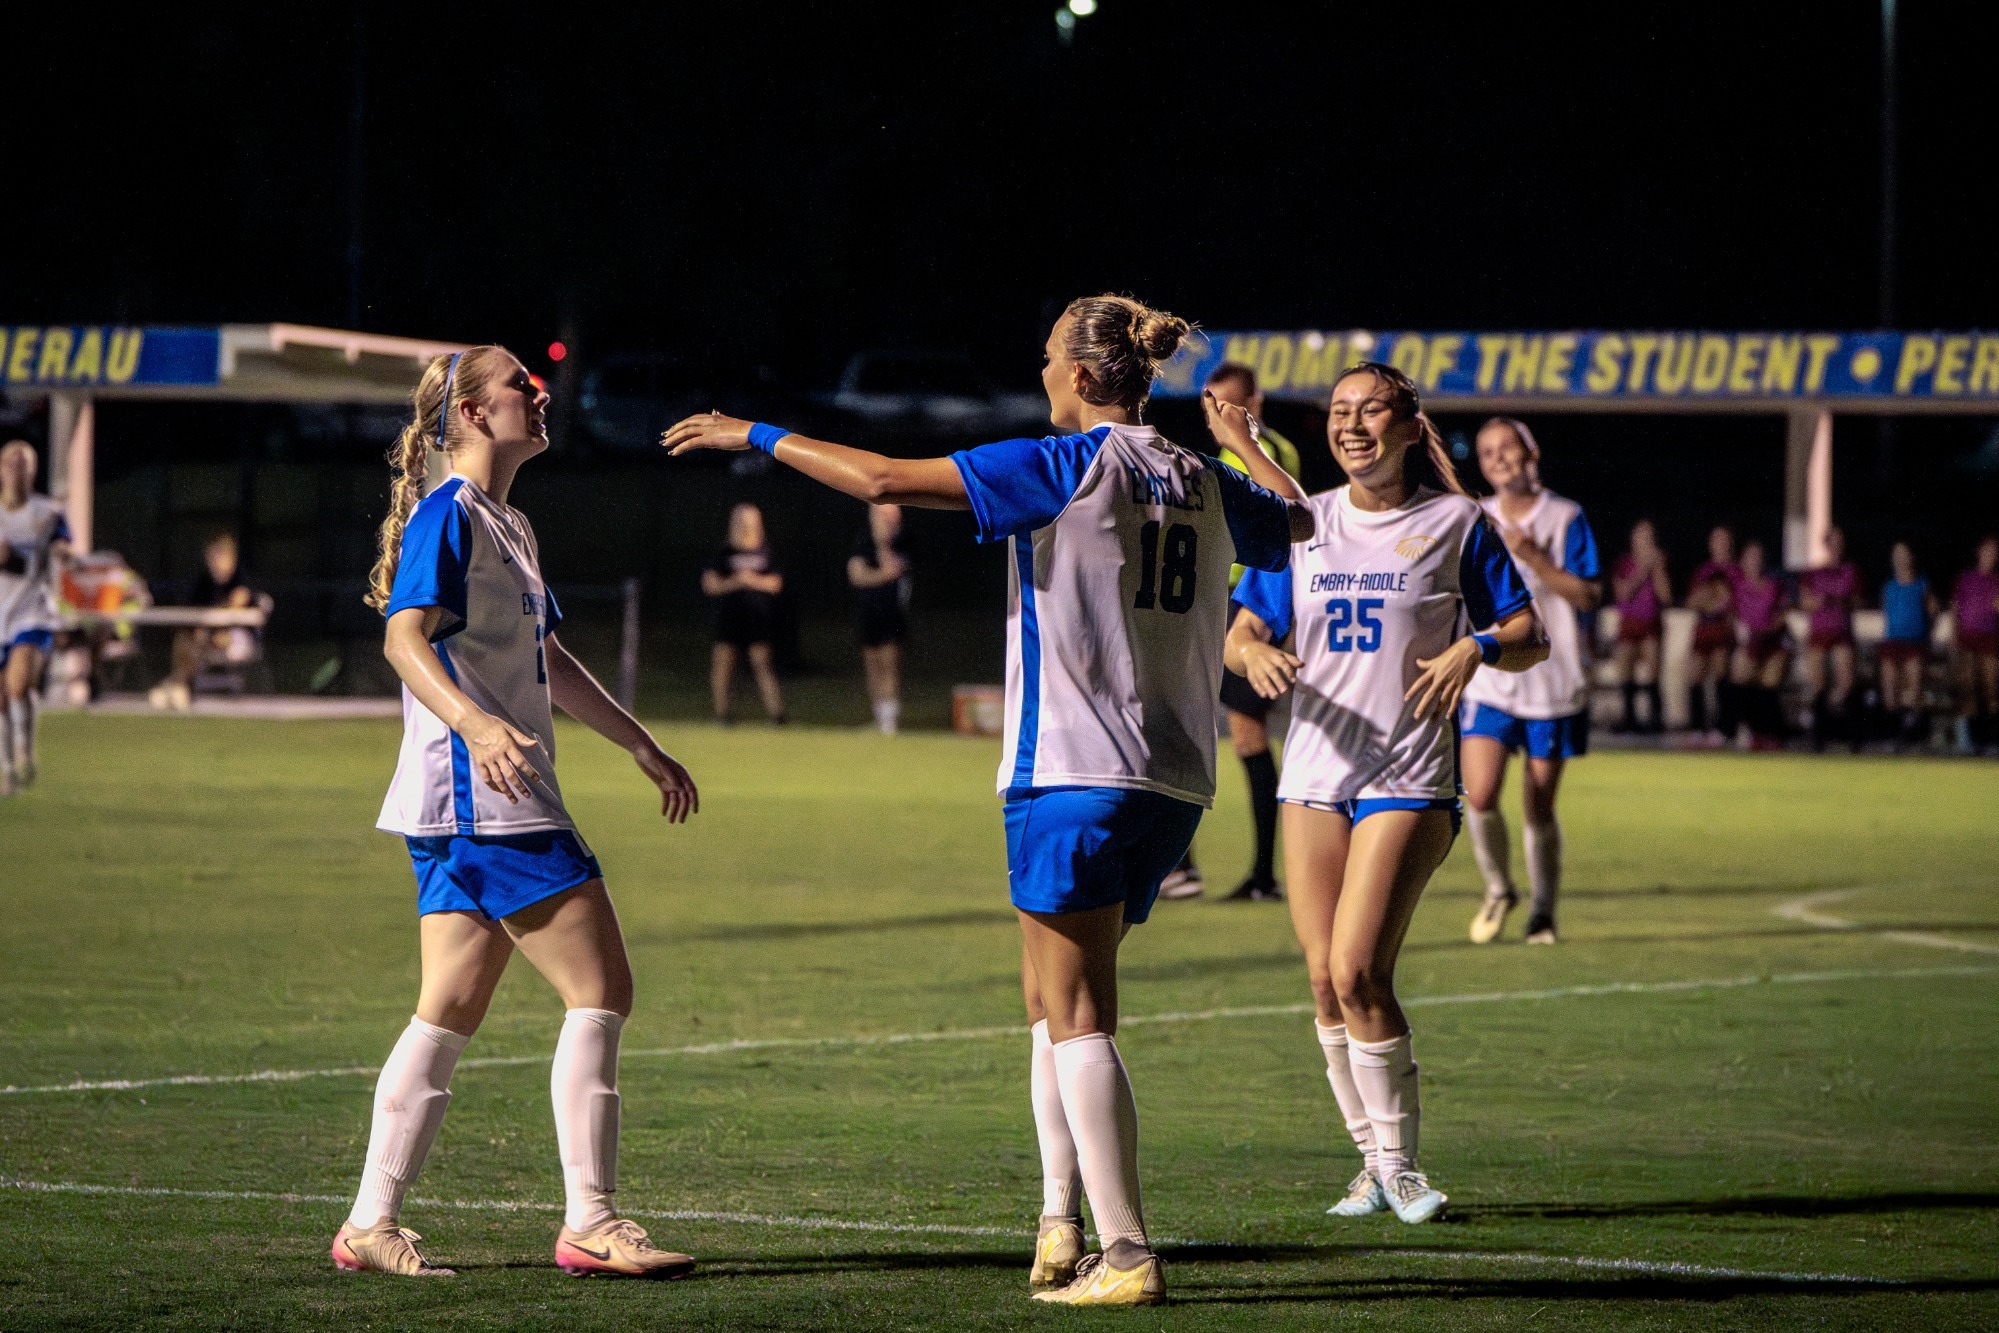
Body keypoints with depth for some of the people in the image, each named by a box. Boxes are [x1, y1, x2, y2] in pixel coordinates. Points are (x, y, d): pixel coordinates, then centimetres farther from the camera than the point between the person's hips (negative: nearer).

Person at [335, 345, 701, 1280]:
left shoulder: (510, 527, 20)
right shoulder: (448, 517, -10)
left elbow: (547, 662, 30)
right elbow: (405, 638, -22)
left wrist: (643, 748, 32)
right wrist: (477, 723, -38)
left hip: (473, 810, 10)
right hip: (482, 797, -10)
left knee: (450, 1011, 8)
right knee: (600, 990, -9)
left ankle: (371, 1224, 8)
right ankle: (589, 1222, -6)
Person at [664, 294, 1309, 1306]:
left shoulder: (1065, 466, -8)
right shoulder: (1205, 485, 10)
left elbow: (883, 480, -12)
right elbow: (1296, 520, 34)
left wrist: (756, 437, -1)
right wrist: (1244, 441, 51)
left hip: (1074, 776, -7)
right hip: (1173, 785, 7)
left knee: (1076, 1018, -5)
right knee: (1055, 1001, 17)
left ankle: (1127, 1253, -11)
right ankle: (1062, 1228, 8)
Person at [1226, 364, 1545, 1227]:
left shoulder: (1454, 522, 2)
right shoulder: (1302, 524, 11)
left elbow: (1530, 638, 3)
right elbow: (1239, 634, 11)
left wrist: (1476, 648, -18)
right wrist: (1254, 653, -13)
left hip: (1409, 778, -4)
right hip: (1315, 772, 4)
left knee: (1359, 971, -15)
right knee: (1325, 977, 2)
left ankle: (1400, 1161, -1)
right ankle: (1373, 1160, 15)